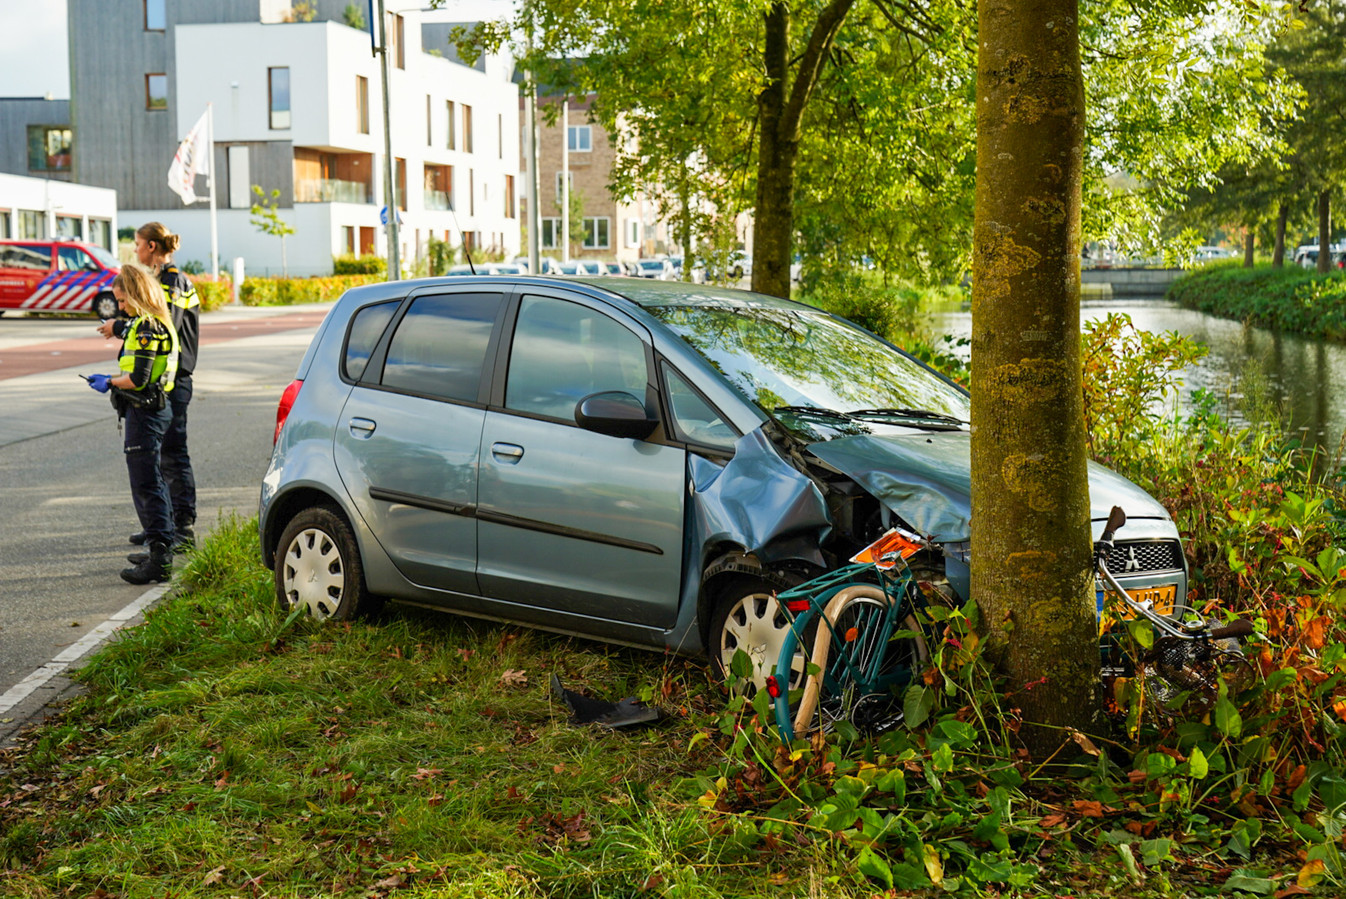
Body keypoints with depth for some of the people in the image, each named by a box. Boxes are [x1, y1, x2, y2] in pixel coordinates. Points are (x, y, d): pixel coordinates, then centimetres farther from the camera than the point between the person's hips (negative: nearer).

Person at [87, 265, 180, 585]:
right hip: (157, 407, 11)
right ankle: (162, 551, 25)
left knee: (146, 485, -8)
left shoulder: (146, 327, -18)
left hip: (144, 412, -11)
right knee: (153, 481, 17)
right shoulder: (158, 324, 14)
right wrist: (112, 379, 13)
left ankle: (159, 560, -6)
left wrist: (110, 382, -6)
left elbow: (138, 379, -22)